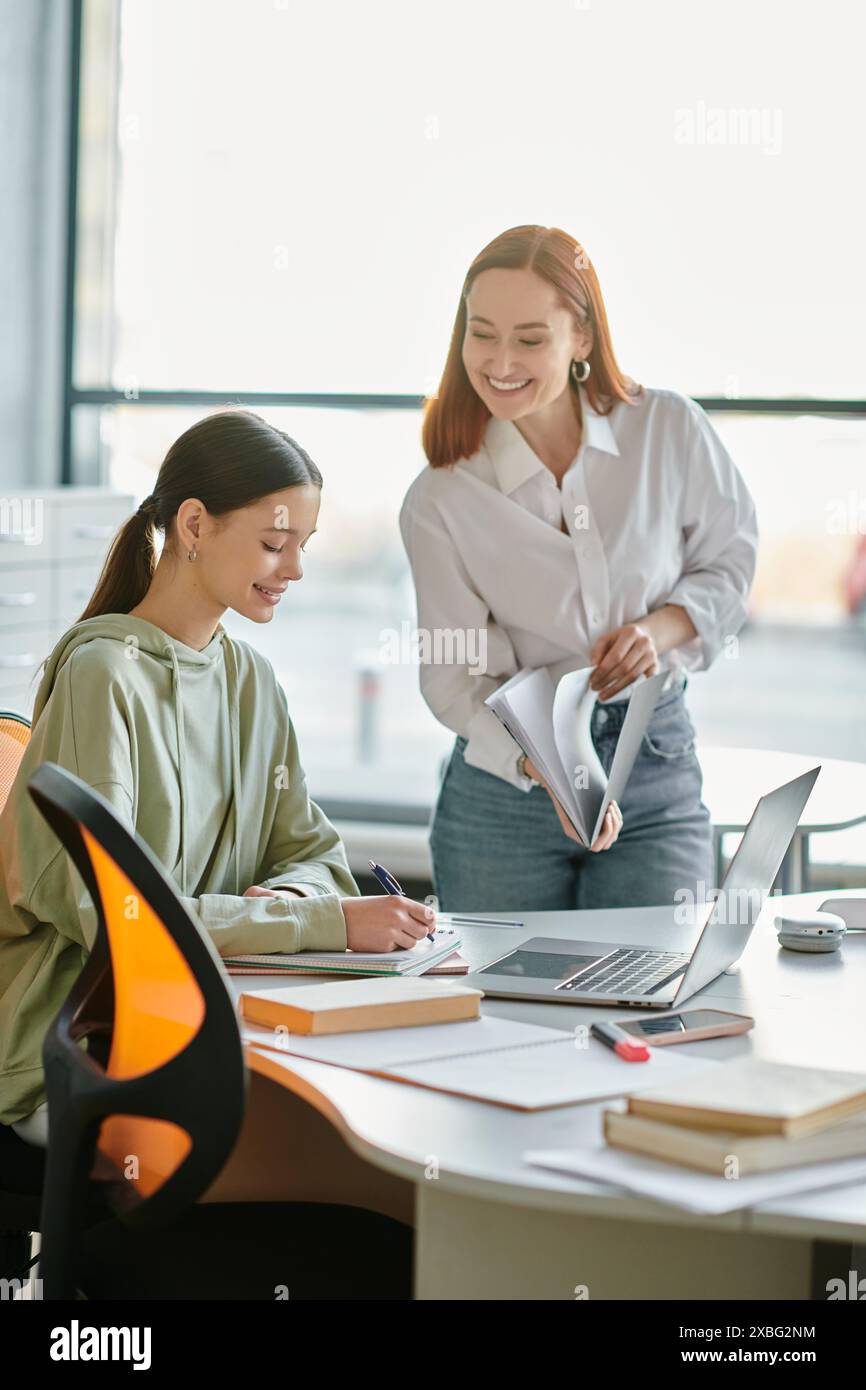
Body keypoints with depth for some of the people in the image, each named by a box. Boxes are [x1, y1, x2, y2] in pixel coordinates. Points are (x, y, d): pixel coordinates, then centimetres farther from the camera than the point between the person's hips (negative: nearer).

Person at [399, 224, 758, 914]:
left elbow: (731, 560, 8)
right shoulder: (439, 503, -8)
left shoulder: (670, 431, -5)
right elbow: (458, 680, -10)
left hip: (657, 780, 0)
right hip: (503, 796, 0)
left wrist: (664, 628, -13)